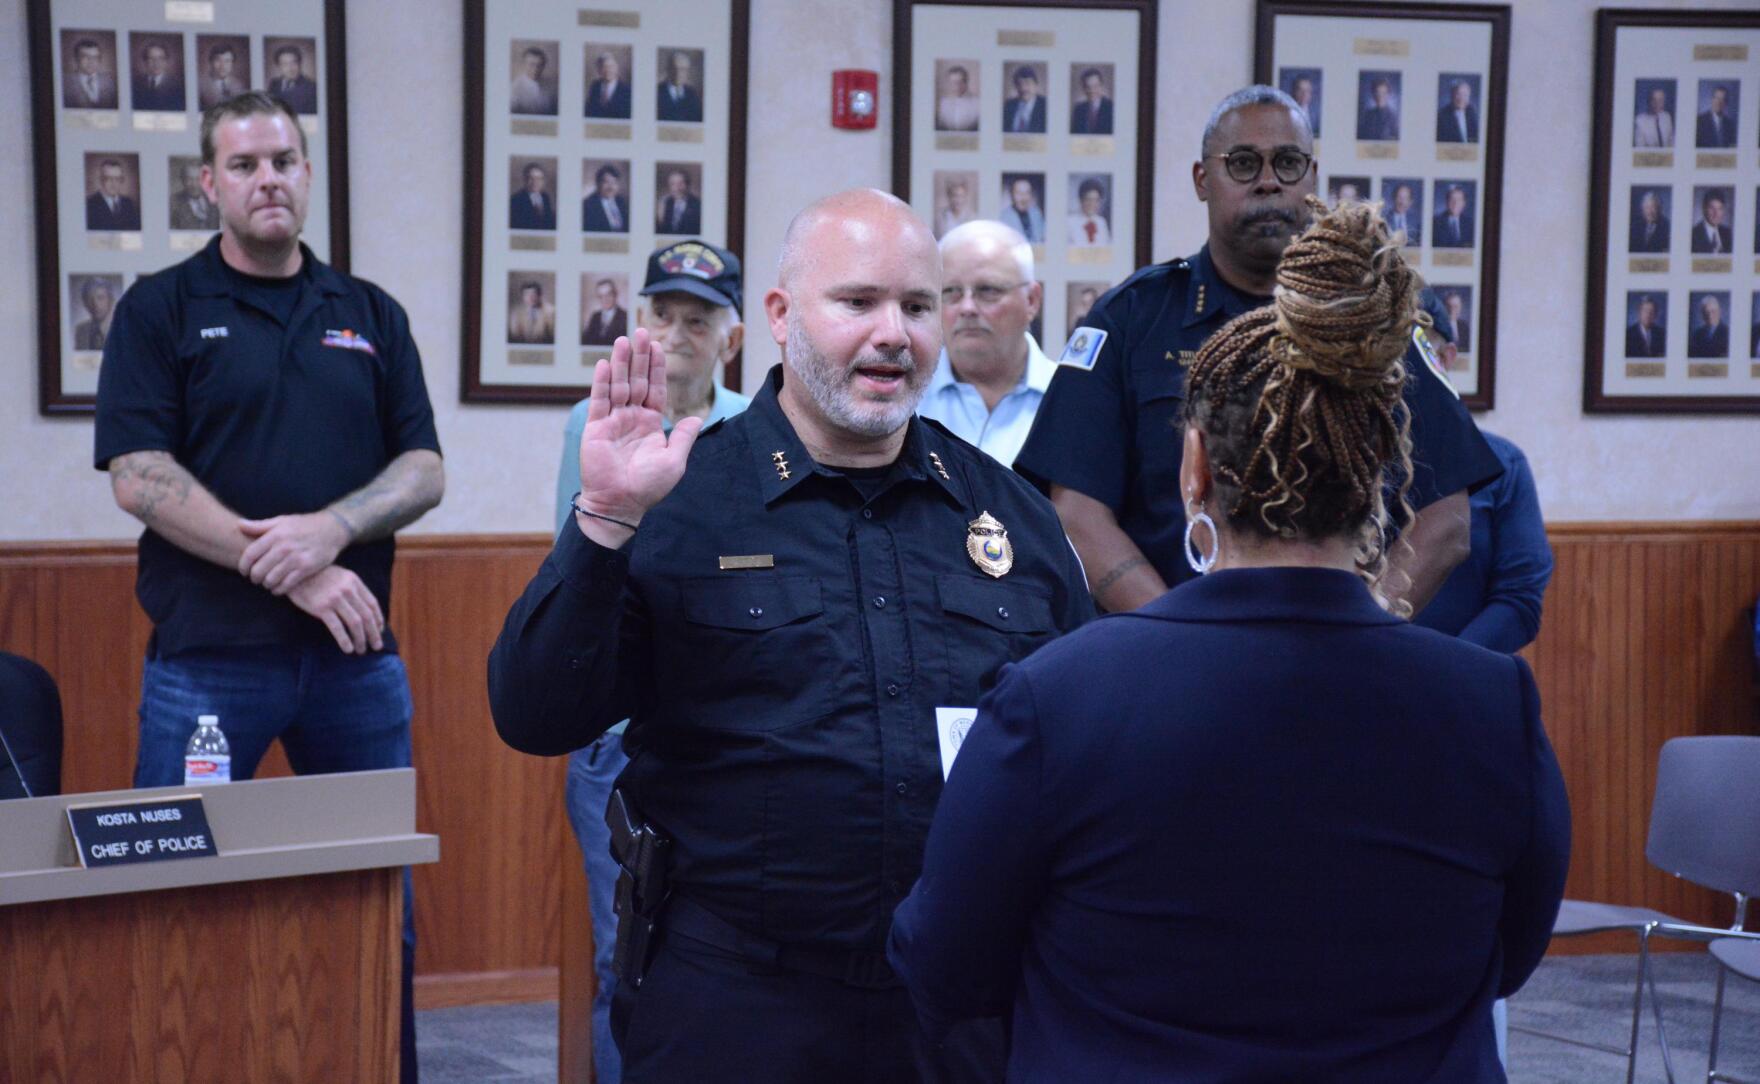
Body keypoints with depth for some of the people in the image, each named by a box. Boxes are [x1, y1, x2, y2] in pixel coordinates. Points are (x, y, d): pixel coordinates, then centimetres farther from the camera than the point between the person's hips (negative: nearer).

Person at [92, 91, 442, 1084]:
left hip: (356, 656, 3)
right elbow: (140, 478, -8)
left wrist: (331, 529, -15)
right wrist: (292, 575, -14)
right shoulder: (162, 311, 3)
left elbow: (424, 471, 6)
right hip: (208, 657, -3)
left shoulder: (372, 315, 12)